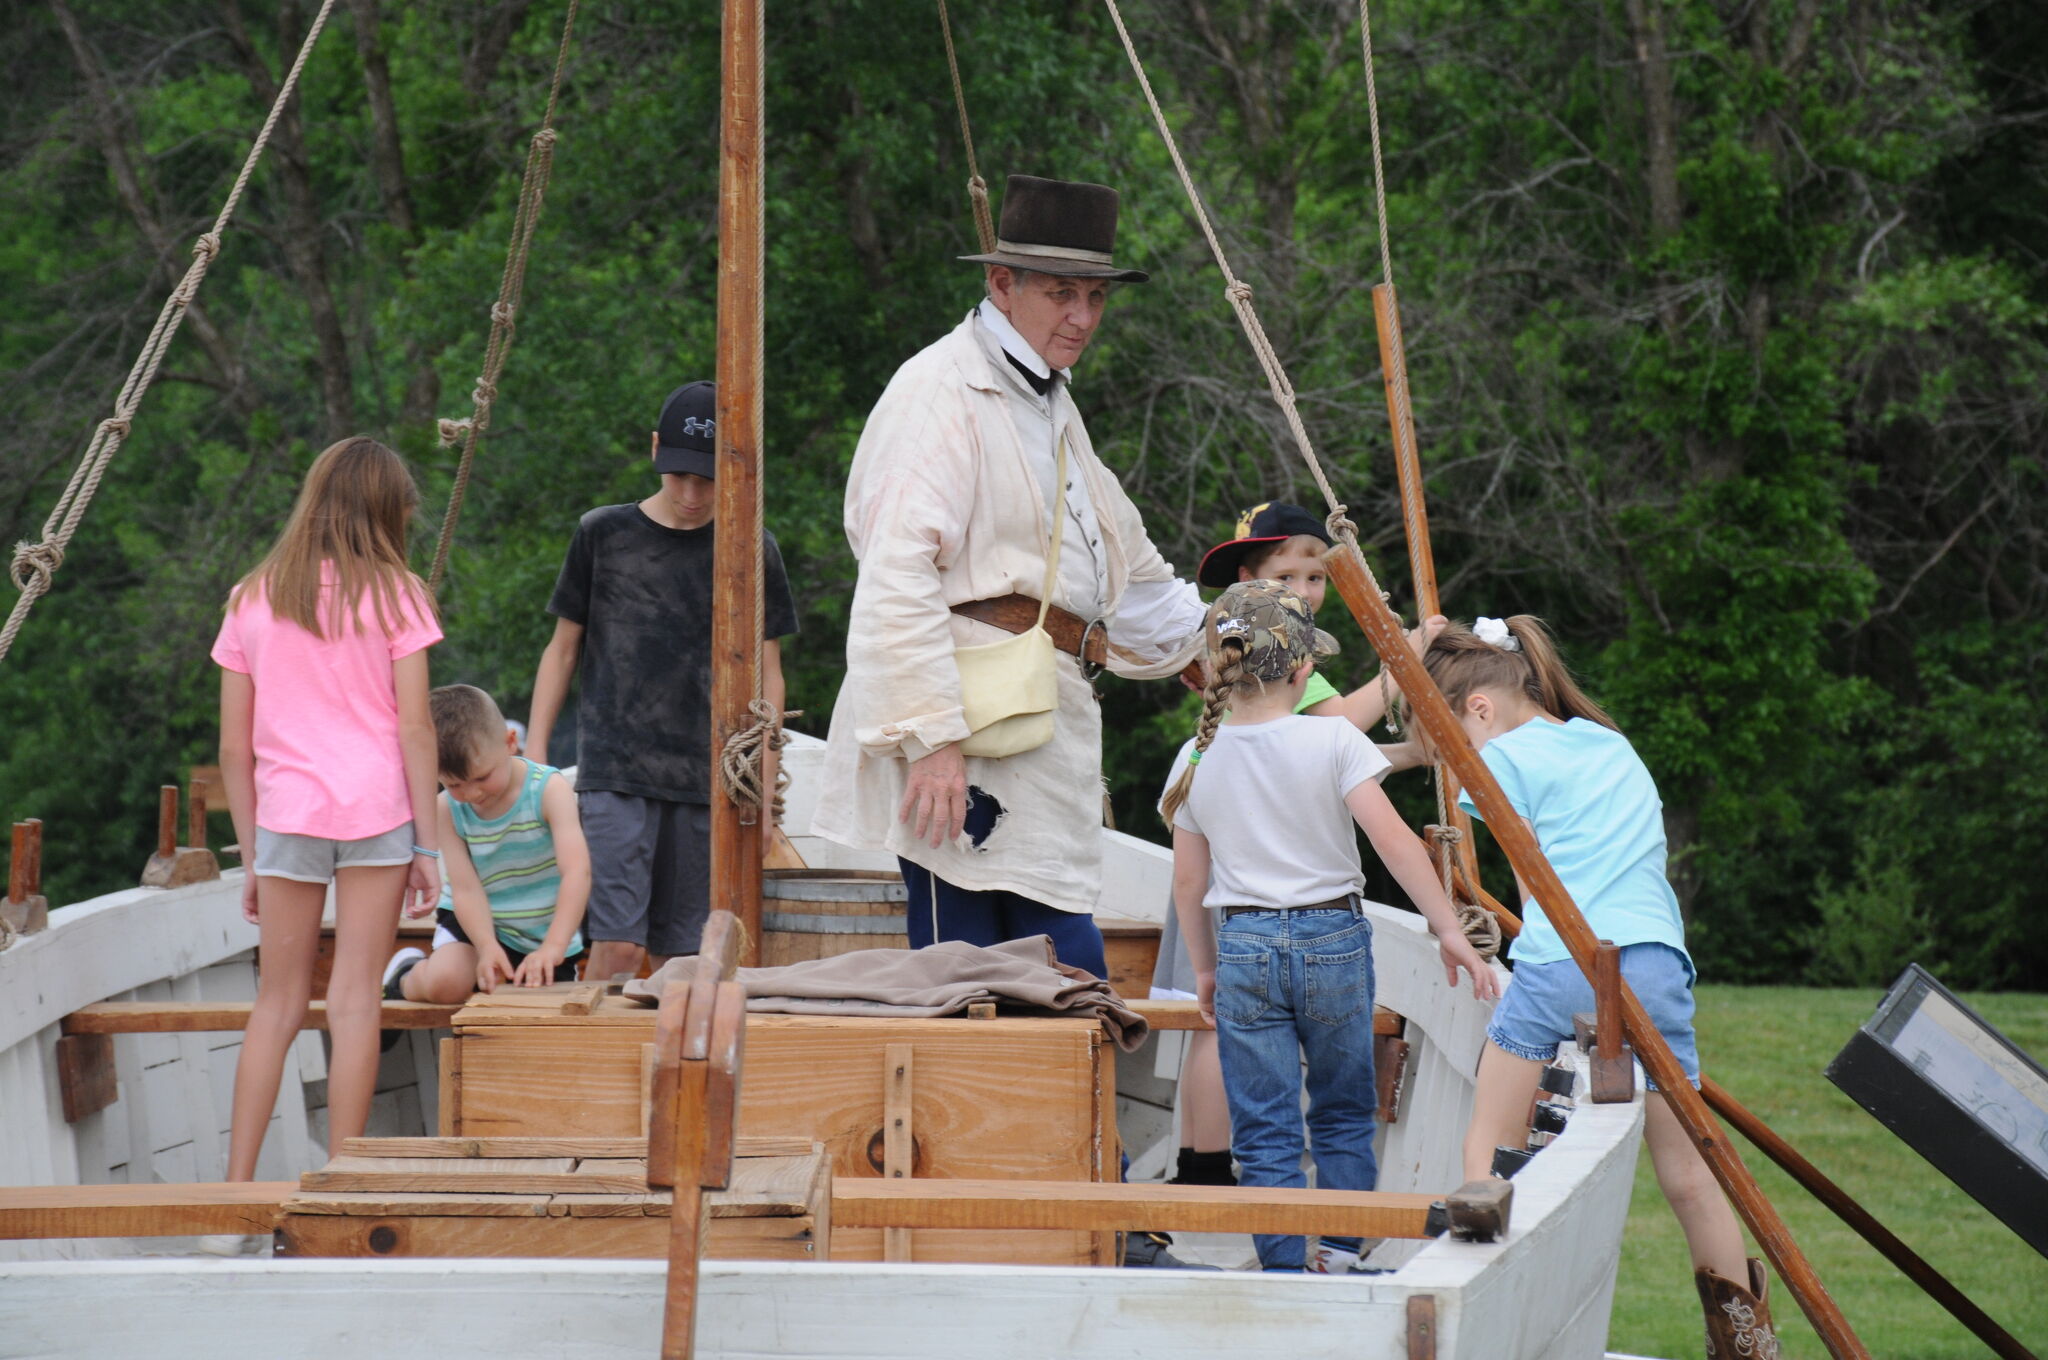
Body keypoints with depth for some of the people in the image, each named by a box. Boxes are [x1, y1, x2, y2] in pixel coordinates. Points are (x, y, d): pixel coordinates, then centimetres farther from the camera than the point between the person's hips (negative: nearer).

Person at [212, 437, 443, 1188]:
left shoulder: (252, 600, 8)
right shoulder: (394, 595, 0)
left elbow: (234, 749, 8)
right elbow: (415, 730, -5)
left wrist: (252, 857, 14)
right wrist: (428, 845, 0)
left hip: (286, 814, 2)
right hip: (378, 812, -2)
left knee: (279, 1000, 11)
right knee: (355, 999, 1)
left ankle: (236, 1185, 5)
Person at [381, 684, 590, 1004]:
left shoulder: (549, 789, -21)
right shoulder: (446, 809, -14)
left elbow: (577, 872, -31)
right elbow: (466, 888, -19)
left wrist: (553, 948, -45)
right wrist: (487, 947, -38)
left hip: (546, 929, 1)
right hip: (476, 923, -1)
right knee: (445, 982, -28)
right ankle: (407, 975, 10)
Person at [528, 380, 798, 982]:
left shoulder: (751, 551, 8)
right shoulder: (603, 535, 6)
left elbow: (767, 676, 12)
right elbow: (563, 649, 13)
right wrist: (533, 758, 6)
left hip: (706, 779, 2)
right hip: (615, 772, -1)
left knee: (677, 955, 2)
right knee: (618, 945, -14)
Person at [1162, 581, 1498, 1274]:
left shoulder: (1197, 760, 0)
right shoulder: (1333, 741, -8)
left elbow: (1188, 883, 6)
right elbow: (1394, 840, -13)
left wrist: (1205, 968, 19)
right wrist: (1449, 930, -9)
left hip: (1243, 945, 1)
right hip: (1333, 939, -1)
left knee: (1265, 1133, 3)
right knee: (1343, 1114, 16)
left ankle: (1286, 1272, -1)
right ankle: (1341, 1256, 16)